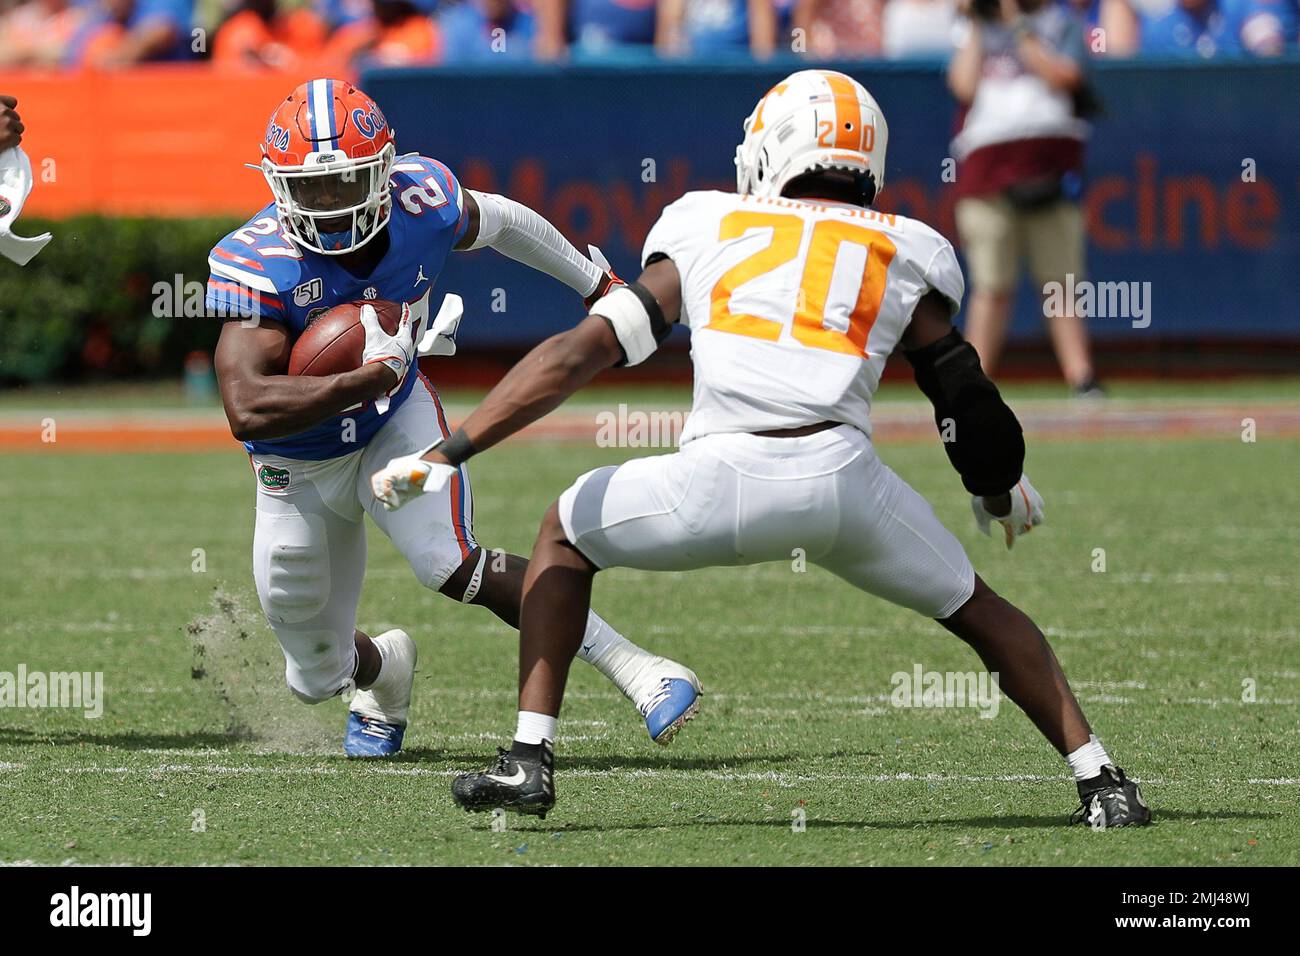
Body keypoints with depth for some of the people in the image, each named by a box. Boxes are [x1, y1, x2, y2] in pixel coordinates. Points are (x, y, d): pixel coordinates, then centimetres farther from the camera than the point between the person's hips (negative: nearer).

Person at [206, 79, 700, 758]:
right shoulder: (255, 263, -32)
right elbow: (247, 411, -42)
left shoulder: (426, 207, -21)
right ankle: (382, 667, 49)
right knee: (318, 678, 12)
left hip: (394, 422, 0)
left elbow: (500, 221, 4)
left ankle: (636, 670, -26)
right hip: (298, 469, 0)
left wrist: (596, 283, 20)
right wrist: (371, 377, -43)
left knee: (451, 565, -29)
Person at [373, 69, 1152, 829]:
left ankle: (529, 760, 19)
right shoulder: (904, 255, 22)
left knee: (566, 536, 28)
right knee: (977, 610, 27)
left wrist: (447, 454, 14)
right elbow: (968, 403, 24)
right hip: (846, 479, 1)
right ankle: (1102, 782, 18)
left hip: (721, 481, -1)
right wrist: (1001, 494, 46)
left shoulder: (706, 231, 21)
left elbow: (583, 351, 13)